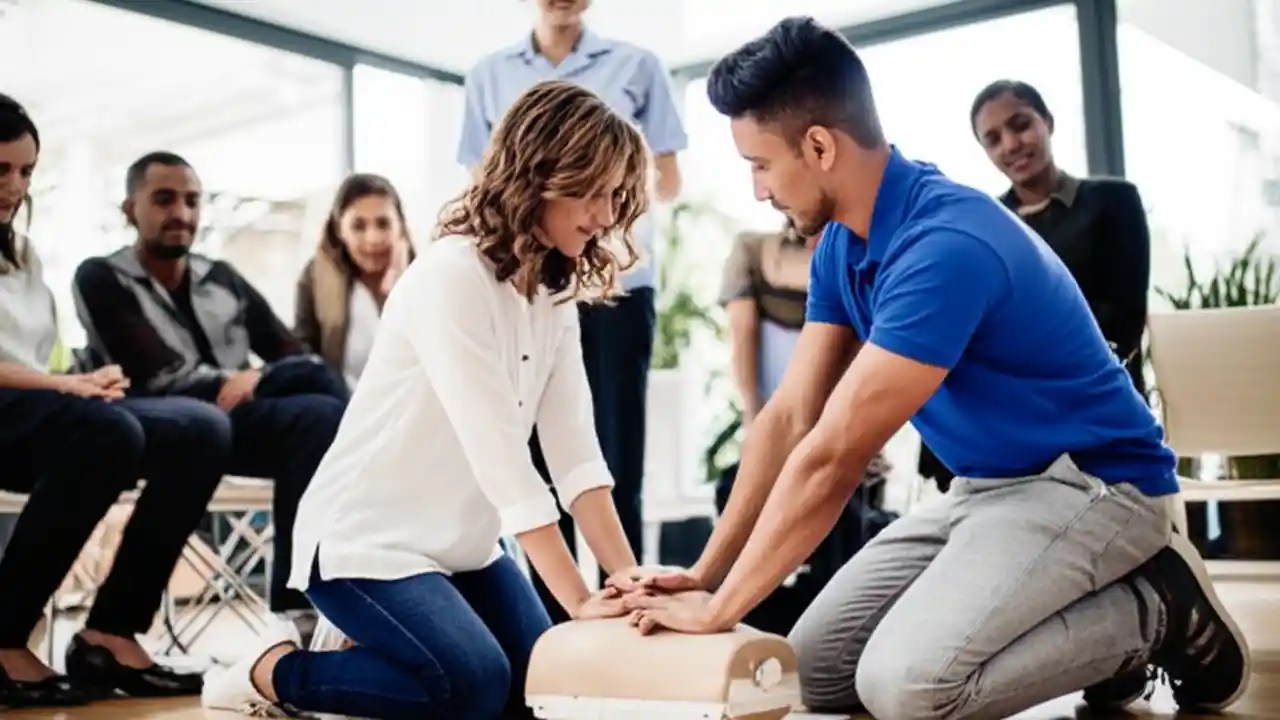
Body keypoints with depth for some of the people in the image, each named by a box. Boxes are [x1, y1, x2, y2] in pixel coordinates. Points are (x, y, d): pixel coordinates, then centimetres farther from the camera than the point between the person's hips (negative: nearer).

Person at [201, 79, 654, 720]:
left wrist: (628, 577, -18)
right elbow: (501, 459, -28)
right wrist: (580, 602, -29)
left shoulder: (555, 294, 3)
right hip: (366, 538, -8)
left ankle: (370, 653, 23)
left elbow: (575, 452, -6)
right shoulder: (452, 276, -23)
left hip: (460, 544, 9)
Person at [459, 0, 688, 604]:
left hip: (618, 282, -1)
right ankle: (551, 618, 13)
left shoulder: (637, 66, 8)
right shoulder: (489, 76, 13)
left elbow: (668, 182, 9)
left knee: (616, 459, 1)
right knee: (538, 461, 5)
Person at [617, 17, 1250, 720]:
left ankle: (1154, 609, -5)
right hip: (982, 489, 9)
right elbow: (789, 418, 2)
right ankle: (1091, 610, 11)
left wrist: (720, 609, -20)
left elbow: (831, 458, -28)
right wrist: (704, 574, -2)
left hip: (1086, 484, -9)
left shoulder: (945, 245, -29)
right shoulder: (841, 245, 1)